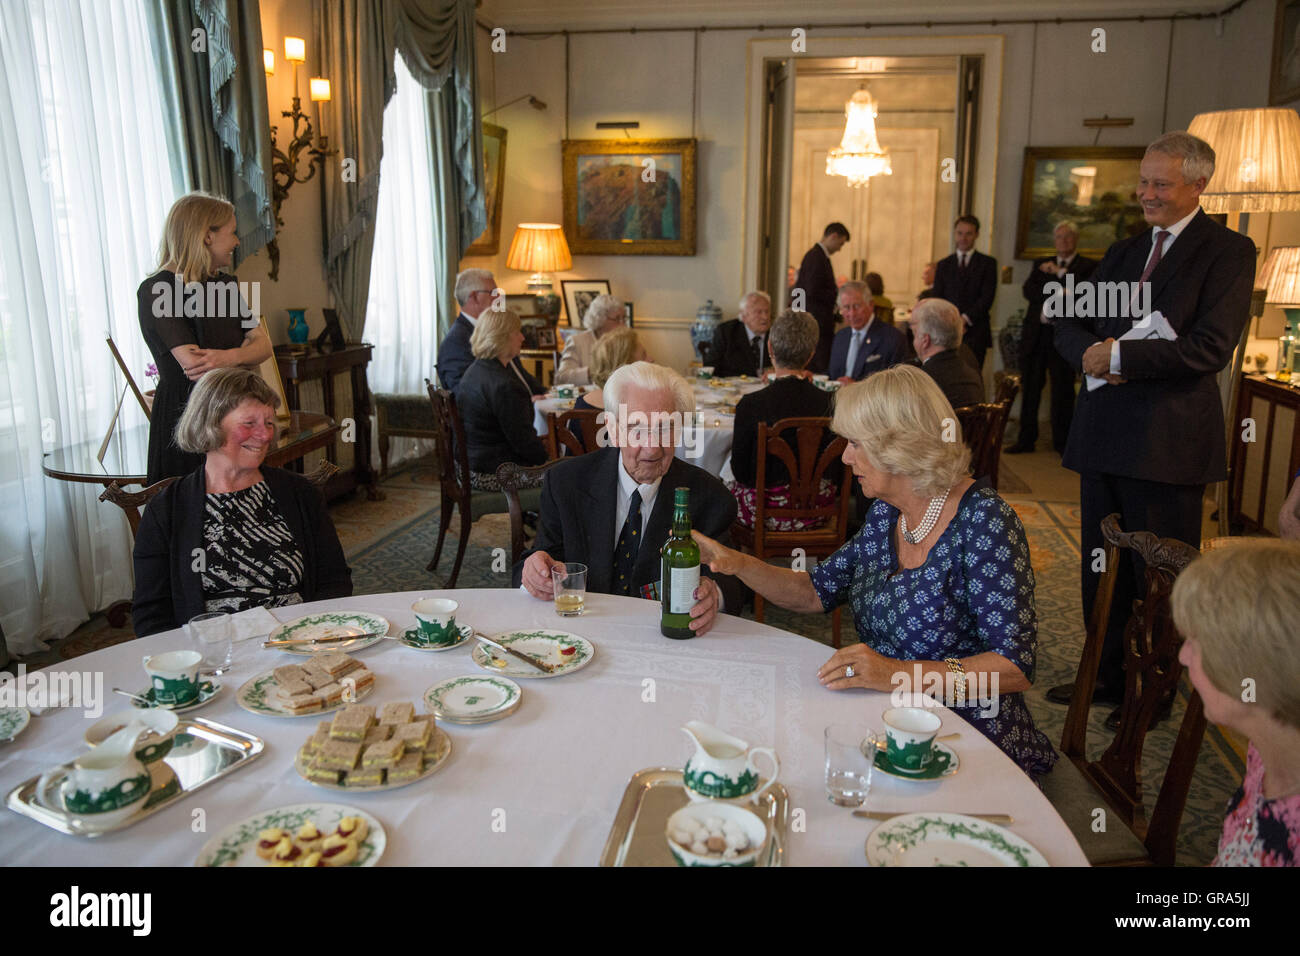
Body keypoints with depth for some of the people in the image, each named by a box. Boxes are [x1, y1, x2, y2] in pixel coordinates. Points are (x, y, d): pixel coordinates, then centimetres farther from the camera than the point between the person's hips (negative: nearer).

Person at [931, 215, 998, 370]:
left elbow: (987, 298, -2)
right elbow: (937, 297, 10)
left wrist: (965, 319, -13)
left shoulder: (988, 263, 8)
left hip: (975, 331, -2)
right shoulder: (943, 265, 17)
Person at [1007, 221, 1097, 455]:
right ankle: (1026, 439, 11)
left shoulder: (1088, 266, 5)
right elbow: (1028, 289, 2)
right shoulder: (1042, 264, 17)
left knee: (1063, 390, -1)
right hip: (1036, 333, 4)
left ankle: (1062, 442, 7)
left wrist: (1059, 273, -12)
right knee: (1030, 387, 4)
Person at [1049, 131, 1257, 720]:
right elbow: (1069, 323, 13)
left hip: (1169, 439, -7)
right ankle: (1107, 678, 31)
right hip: (1105, 433, 7)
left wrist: (1118, 354, -16)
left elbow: (1210, 347, -17)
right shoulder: (1123, 253, 16)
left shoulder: (1227, 251, -5)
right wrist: (1089, 352, -9)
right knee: (1102, 569, 15)